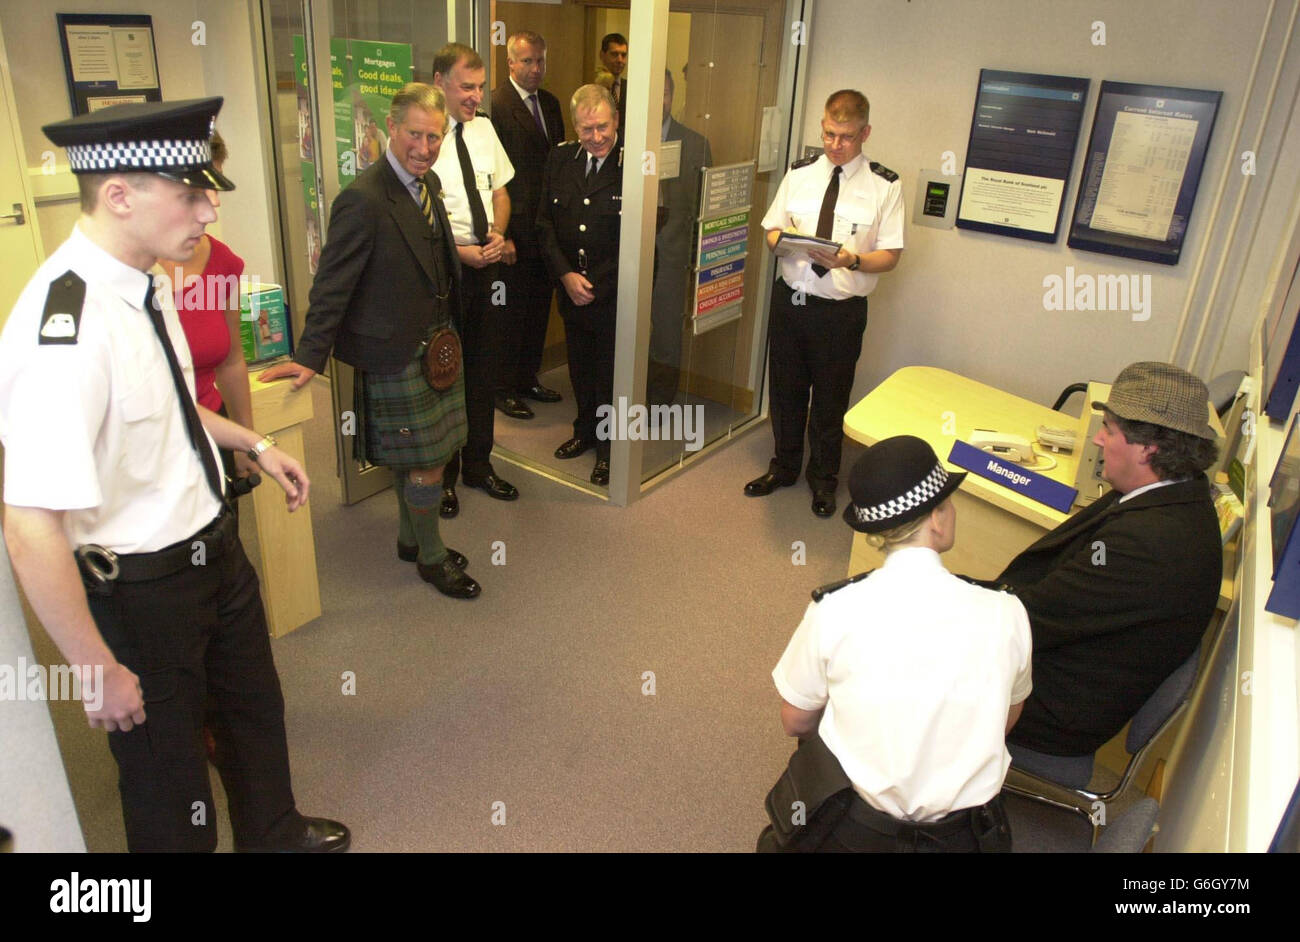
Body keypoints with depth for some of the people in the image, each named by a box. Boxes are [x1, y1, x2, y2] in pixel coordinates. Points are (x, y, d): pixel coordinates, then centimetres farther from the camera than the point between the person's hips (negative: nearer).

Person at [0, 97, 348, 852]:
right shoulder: (66, 331, -32)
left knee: (254, 710, 30)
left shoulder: (145, 287, -3)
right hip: (141, 586, -9)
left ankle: (274, 832, 58)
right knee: (168, 770, 17)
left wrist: (255, 444, 11)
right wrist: (99, 673, -24)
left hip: (215, 547, 9)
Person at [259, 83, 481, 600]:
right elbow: (332, 286, -20)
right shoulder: (363, 200, -22)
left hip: (432, 345, 8)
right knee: (426, 463, 3)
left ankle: (412, 539, 39)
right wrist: (309, 358, -19)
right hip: (395, 355, -8)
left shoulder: (429, 183, 5)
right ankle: (431, 557, 23)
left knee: (411, 456, 21)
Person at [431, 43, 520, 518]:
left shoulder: (484, 129, 8)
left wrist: (498, 234, -4)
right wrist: (458, 251, -18)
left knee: (485, 369, 14)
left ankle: (478, 463, 32)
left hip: (486, 264, 6)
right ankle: (442, 474, 24)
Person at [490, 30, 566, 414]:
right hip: (515, 230, -7)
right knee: (512, 313, 3)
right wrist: (500, 234, -18)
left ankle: (527, 378, 31)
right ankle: (504, 388, 19)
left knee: (539, 309, 16)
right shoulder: (495, 105, -12)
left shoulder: (550, 103, 12)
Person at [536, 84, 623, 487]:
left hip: (615, 296, -4)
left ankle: (609, 447, 29)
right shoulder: (560, 158, 3)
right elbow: (545, 224, 5)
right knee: (580, 368, 19)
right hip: (571, 290, 5)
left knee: (611, 375, 9)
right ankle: (586, 430, 41)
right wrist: (566, 275, -8)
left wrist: (594, 285, -13)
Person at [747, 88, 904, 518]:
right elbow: (771, 229, 8)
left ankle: (823, 481, 33)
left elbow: (890, 255, -5)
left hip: (841, 309, -3)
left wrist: (852, 261, -25)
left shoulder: (885, 185, -5)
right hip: (790, 298, 3)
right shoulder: (800, 172, 5)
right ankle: (784, 467, 39)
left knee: (830, 400, 10)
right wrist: (785, 241, -15)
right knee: (785, 390, 16)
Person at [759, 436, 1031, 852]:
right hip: (965, 835, 3)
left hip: (855, 834, -2)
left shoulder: (834, 611, -18)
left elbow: (795, 721, -2)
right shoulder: (1006, 614, -14)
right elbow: (1006, 720, 4)